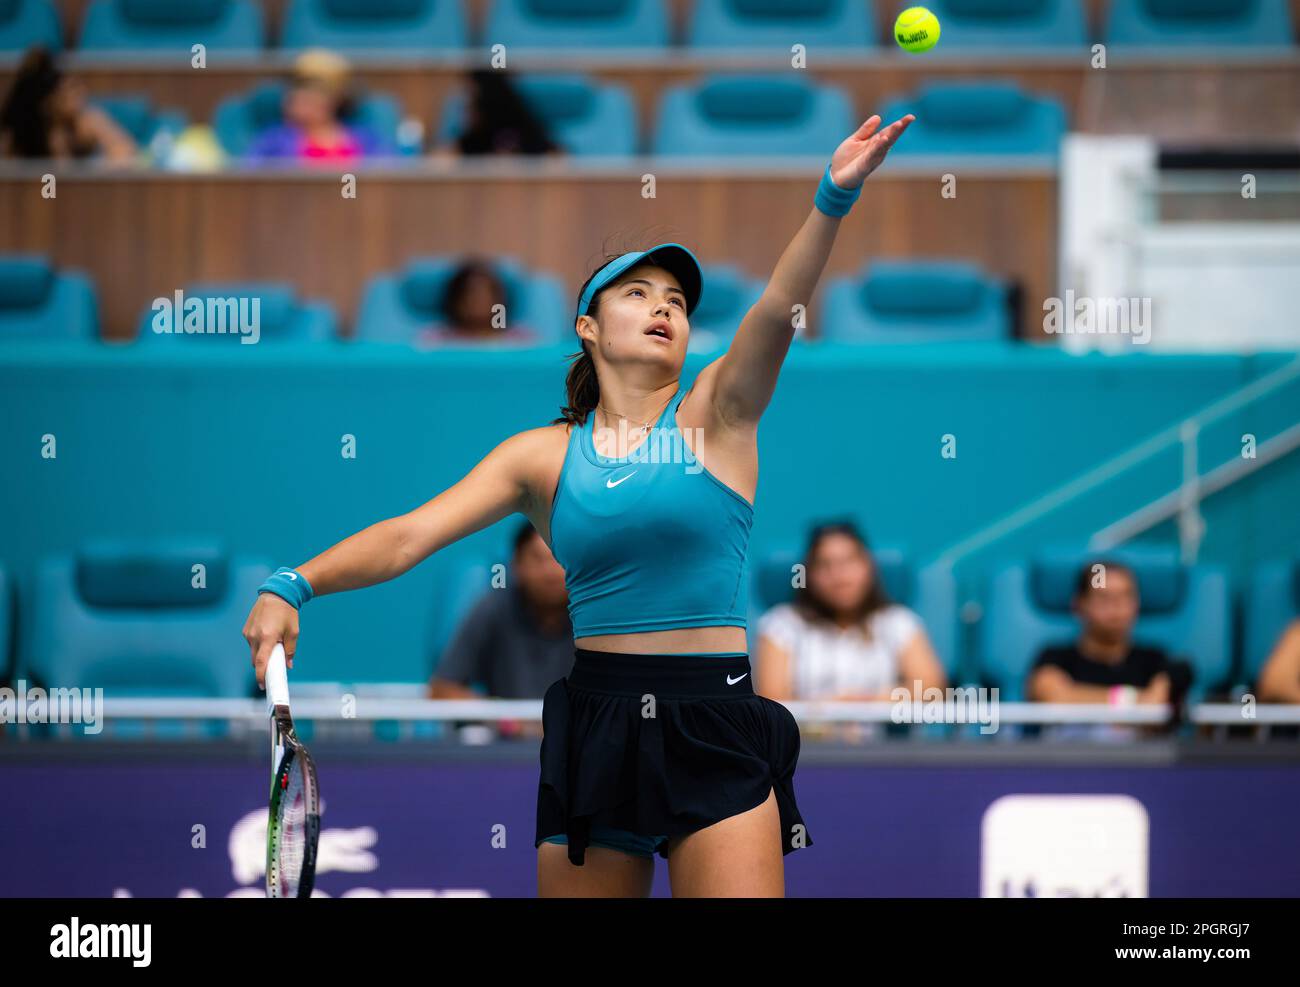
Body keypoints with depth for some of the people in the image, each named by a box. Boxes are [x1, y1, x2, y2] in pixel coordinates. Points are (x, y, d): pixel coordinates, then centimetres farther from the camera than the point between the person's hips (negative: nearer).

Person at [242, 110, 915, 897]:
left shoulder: (716, 413, 3)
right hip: (593, 726, 2)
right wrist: (293, 587, -17)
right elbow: (408, 537, -1)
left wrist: (834, 199, -32)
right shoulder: (544, 455, 6)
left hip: (715, 732, -2)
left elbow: (777, 310, -15)